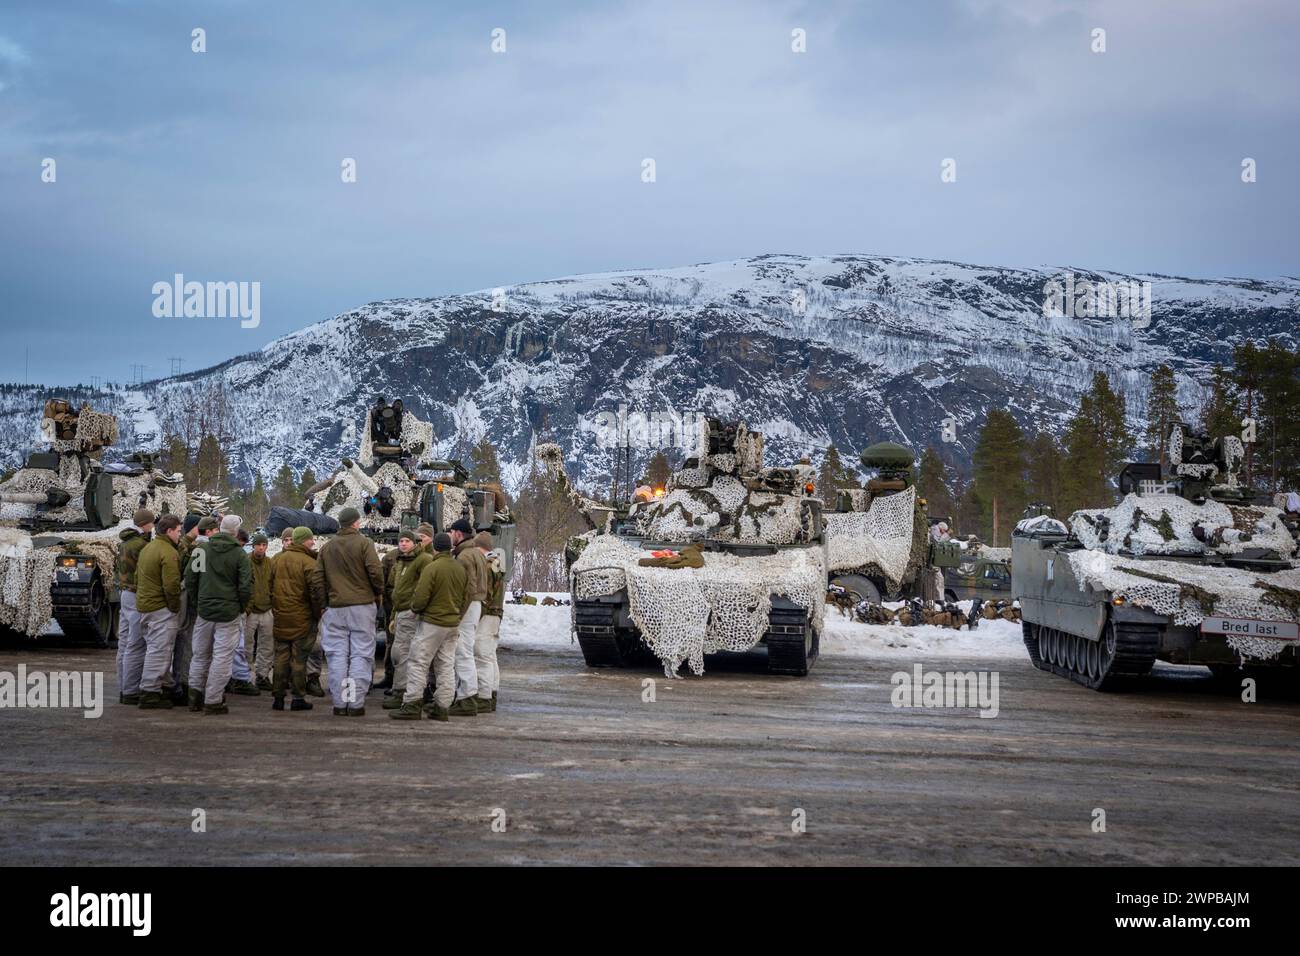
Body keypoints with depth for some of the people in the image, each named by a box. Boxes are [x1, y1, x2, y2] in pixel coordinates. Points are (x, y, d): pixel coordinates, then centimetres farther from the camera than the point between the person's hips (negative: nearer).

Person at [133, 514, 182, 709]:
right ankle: (150, 693, -6)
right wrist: (175, 607, -9)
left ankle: (150, 690, 20)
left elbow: (138, 578, 22)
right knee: (159, 651, -6)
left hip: (144, 605, 10)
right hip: (161, 609, -10)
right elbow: (171, 585, -22)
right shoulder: (168, 553, -16)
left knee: (153, 649, 17)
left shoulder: (147, 548, 16)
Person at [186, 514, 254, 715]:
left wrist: (197, 602, 13)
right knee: (222, 657, 2)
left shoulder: (201, 548, 1)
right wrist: (241, 607, 5)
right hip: (229, 612, -3)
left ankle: (195, 695, 17)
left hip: (204, 610, 4)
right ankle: (213, 701, 3)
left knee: (201, 655, 17)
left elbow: (189, 579, 2)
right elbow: (245, 587, -12)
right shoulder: (240, 555, -9)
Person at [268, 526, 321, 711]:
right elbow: (316, 592, -15)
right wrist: (318, 614, -3)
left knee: (281, 657, 11)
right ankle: (299, 698, 4)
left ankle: (277, 696, 11)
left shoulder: (277, 560, 7)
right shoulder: (309, 563, -13)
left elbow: (270, 587, 14)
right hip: (302, 619, -5)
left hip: (280, 618, 5)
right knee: (299, 658, 2)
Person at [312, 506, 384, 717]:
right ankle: (356, 703, -4)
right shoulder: (363, 543, -3)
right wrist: (379, 593, 3)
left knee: (337, 656, 5)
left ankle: (339, 703, 4)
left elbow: (318, 578, 7)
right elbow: (375, 570, -12)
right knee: (361, 655, 0)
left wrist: (325, 601, 14)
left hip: (335, 607, 3)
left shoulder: (327, 547, 10)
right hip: (362, 605, -3)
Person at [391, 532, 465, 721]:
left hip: (432, 622, -6)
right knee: (446, 665, 9)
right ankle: (443, 707, 9)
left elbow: (420, 599, -16)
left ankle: (412, 705, -6)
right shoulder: (461, 568, 6)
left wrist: (414, 607, 4)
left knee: (418, 663, -2)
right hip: (453, 624, 7)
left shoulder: (432, 568, -14)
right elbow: (466, 598, 13)